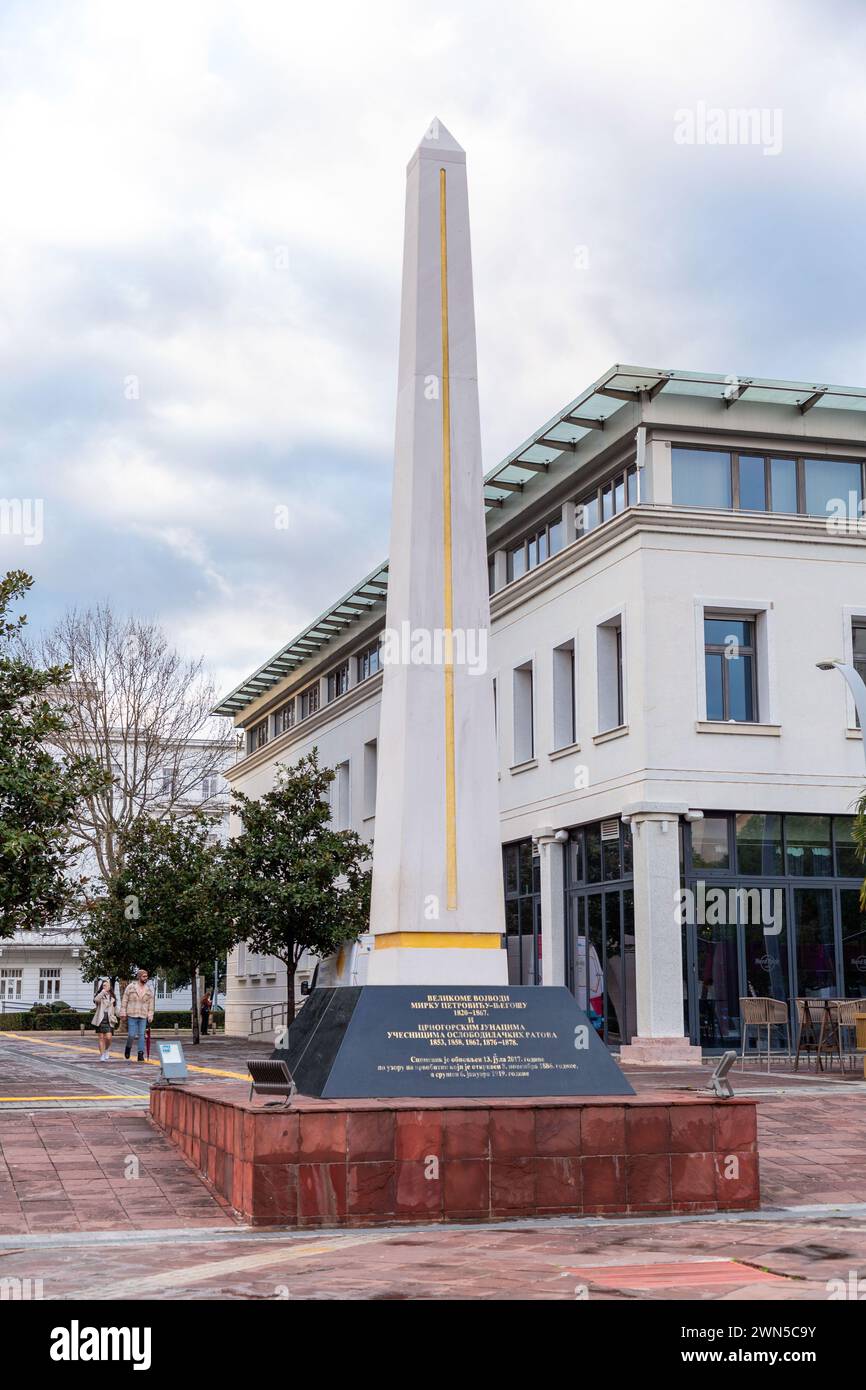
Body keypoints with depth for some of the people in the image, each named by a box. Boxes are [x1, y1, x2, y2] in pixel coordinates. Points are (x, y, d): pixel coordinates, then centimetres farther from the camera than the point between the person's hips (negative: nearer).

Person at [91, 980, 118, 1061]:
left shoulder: (112, 996, 11)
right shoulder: (99, 995, 0)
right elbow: (96, 1000, -24)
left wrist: (114, 1018, 17)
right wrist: (104, 990, -27)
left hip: (109, 1020, 2)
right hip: (100, 1020, -2)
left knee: (109, 1037, -10)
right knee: (101, 1038, 1)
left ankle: (107, 1050, 18)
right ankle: (102, 1055, 10)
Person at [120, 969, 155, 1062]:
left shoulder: (149, 989, 6)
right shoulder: (130, 987, -2)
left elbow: (151, 1004, 9)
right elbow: (124, 1001, 0)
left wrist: (150, 1016, 3)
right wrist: (123, 1013, -4)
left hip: (143, 1016, 2)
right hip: (132, 1016, -2)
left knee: (141, 1035, 0)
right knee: (132, 1035, -5)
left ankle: (140, 1054, 4)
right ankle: (128, 1047, 24)